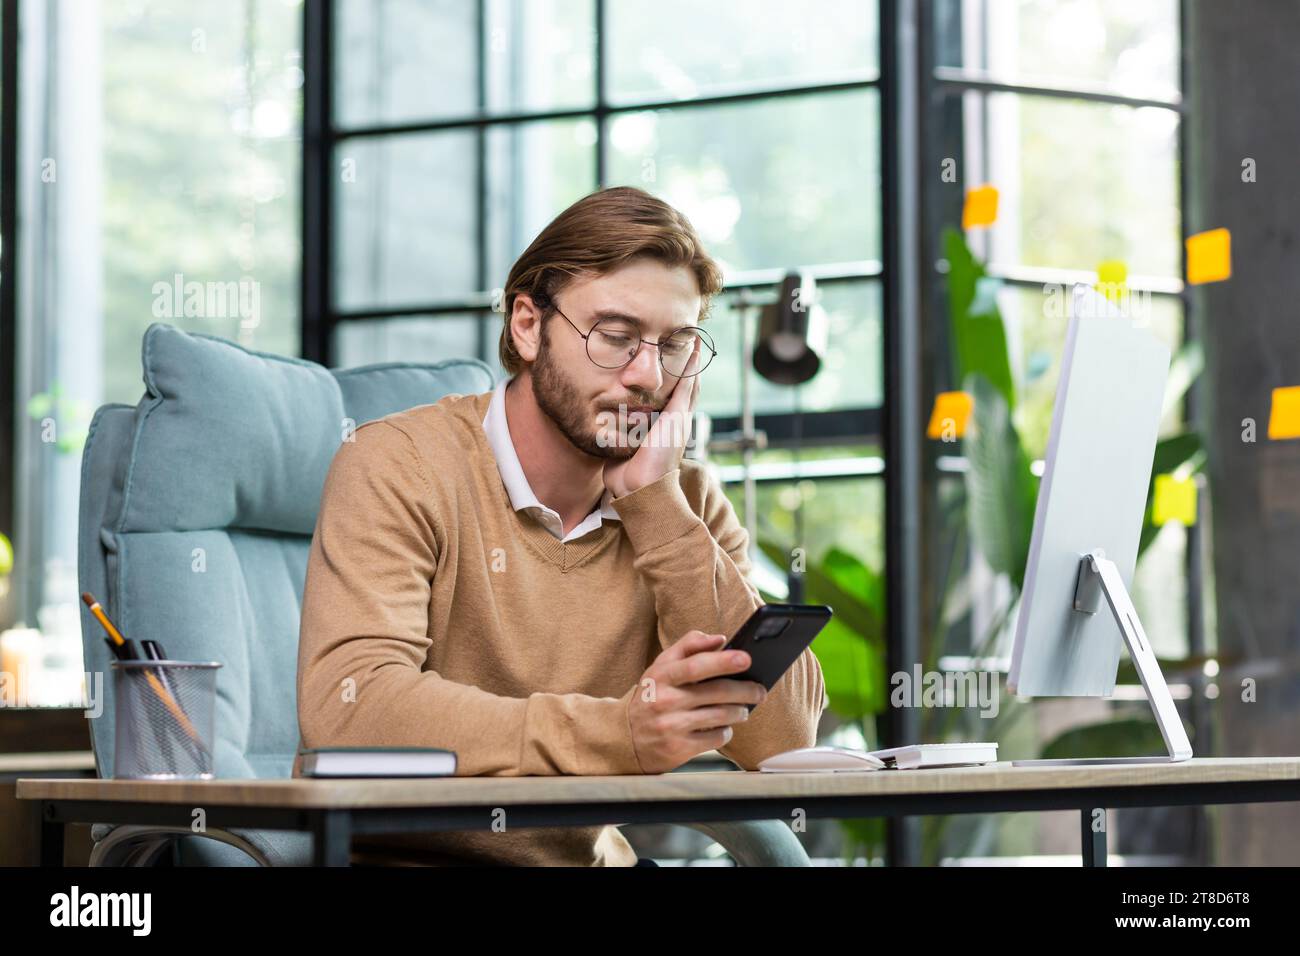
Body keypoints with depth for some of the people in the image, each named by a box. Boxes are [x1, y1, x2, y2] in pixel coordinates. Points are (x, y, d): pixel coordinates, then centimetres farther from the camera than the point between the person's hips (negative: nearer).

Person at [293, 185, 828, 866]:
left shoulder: (687, 501, 6)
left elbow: (783, 738, -5)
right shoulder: (398, 465, -8)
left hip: (588, 857, 3)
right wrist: (620, 733, -30)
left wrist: (656, 504, -10)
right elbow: (347, 707, -22)